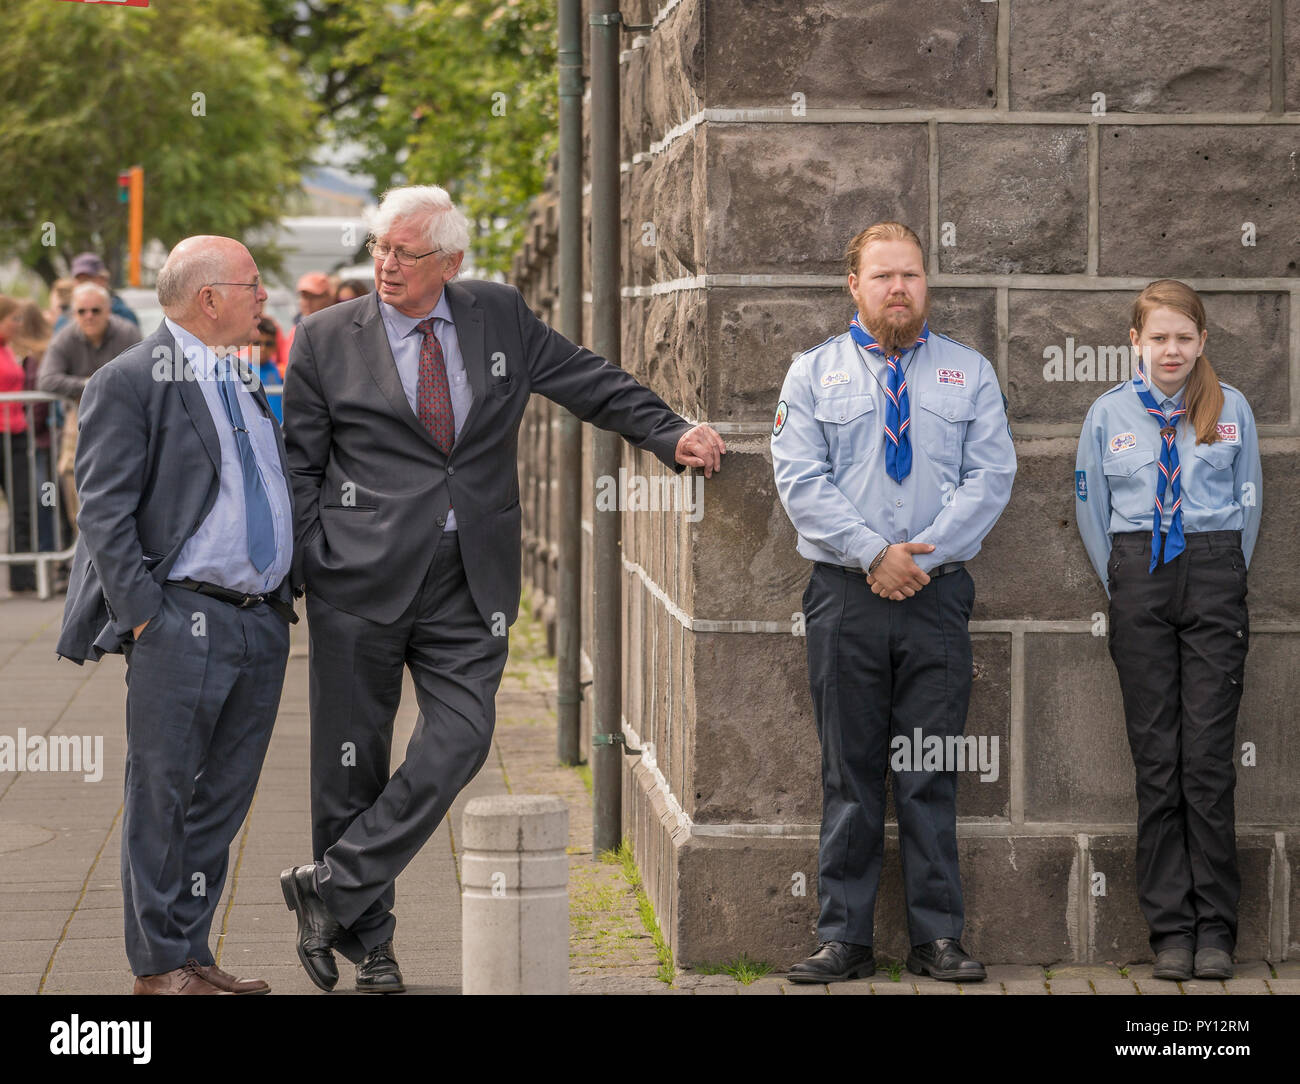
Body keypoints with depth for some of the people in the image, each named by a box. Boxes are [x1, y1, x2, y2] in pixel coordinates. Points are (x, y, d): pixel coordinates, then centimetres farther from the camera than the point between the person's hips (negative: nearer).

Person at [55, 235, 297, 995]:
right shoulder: (130, 383, -6)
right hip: (183, 620, -7)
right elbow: (105, 516, -10)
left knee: (223, 798, 10)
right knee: (163, 795, 0)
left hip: (264, 620, 7)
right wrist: (143, 615, -16)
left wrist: (285, 596, 15)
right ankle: (160, 966, 7)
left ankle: (193, 953, 19)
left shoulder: (251, 387, 17)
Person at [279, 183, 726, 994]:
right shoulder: (326, 340, 2)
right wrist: (314, 562, -3)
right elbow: (297, 464, 5)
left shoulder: (500, 317, 8)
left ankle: (332, 885, -1)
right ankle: (365, 935, 18)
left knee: (460, 738, -12)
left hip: (470, 588, 2)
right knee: (353, 759, 4)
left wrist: (671, 435, 3)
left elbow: (590, 382, 15)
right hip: (363, 583, -2)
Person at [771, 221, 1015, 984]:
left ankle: (939, 937, 8)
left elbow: (991, 477, 0)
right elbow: (801, 480, -2)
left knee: (933, 775, 1)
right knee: (850, 771, 3)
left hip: (939, 594, 0)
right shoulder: (814, 372, 8)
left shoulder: (970, 373, 10)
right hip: (845, 597, 0)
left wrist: (925, 550, -11)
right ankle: (845, 938, 9)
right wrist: (873, 552, -12)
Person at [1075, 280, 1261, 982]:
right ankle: (1169, 929, 5)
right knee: (1156, 757, 1)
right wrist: (1123, 584, 8)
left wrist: (1225, 578, 8)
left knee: (1209, 754, -5)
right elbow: (1091, 509, 12)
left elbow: (1248, 500, 11)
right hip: (1139, 580, 1)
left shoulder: (1231, 409, 5)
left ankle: (1215, 927, 1)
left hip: (1213, 580, -1)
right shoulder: (1108, 414, 6)